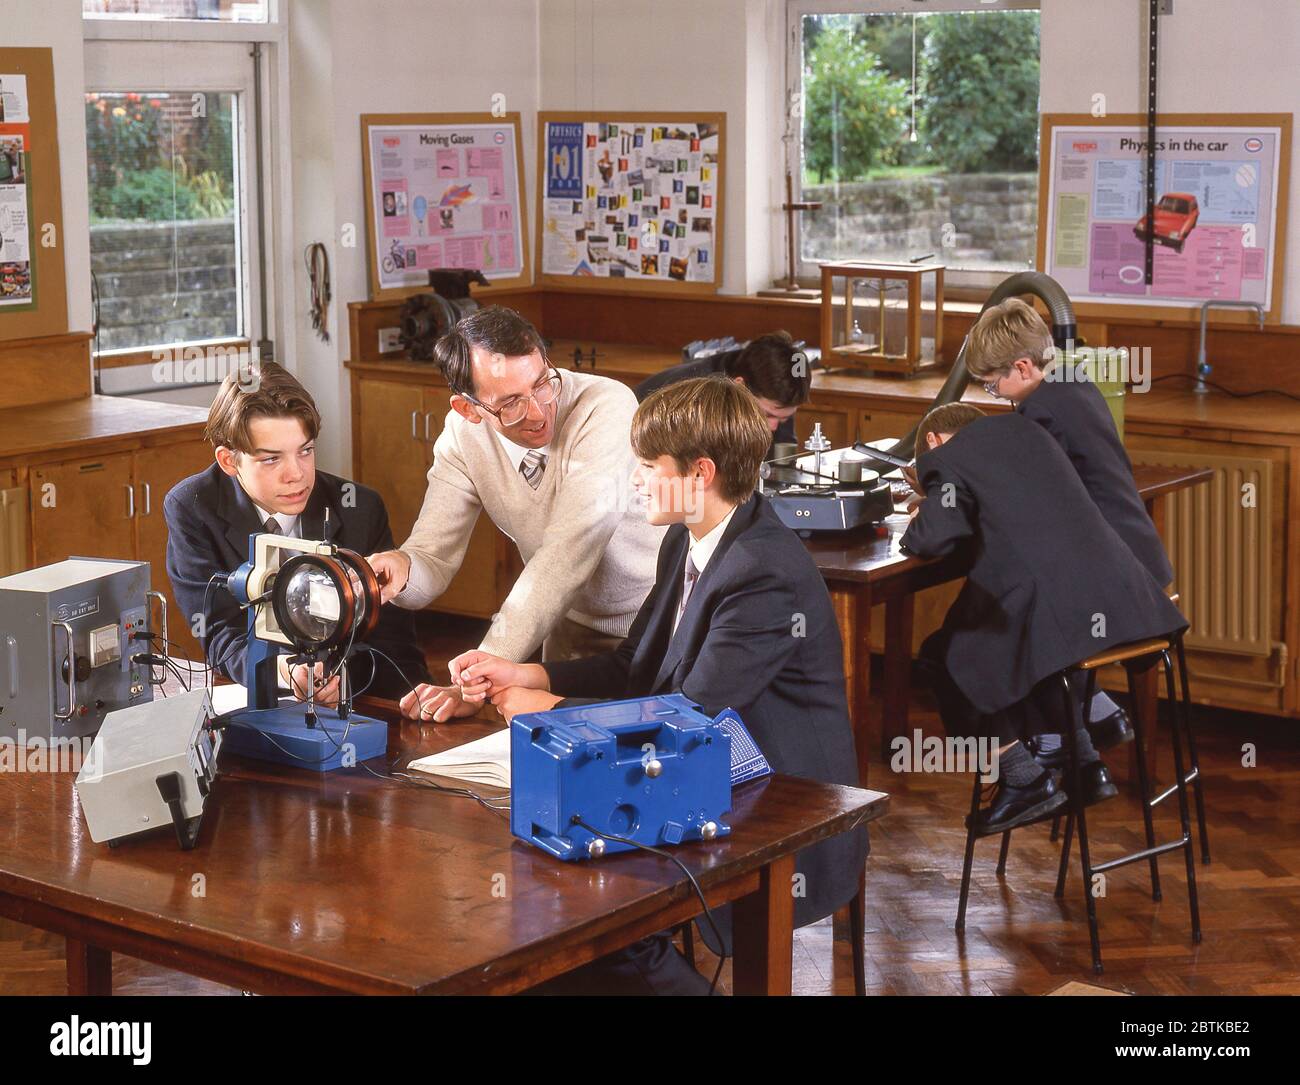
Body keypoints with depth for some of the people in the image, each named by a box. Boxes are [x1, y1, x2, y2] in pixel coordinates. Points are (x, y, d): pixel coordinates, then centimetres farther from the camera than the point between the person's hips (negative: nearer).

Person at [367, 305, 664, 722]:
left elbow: (568, 554, -33)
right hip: (574, 624, 5)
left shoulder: (607, 407, -26)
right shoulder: (464, 434, -9)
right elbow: (434, 559, -9)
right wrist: (402, 567, -35)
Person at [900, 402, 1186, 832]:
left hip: (1056, 602, -8)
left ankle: (1025, 780, 11)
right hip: (1118, 598, 8)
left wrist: (919, 522, 13)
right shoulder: (1022, 429, 24)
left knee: (946, 656, 12)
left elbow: (931, 541, -8)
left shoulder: (946, 459, 2)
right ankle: (1086, 764, 30)